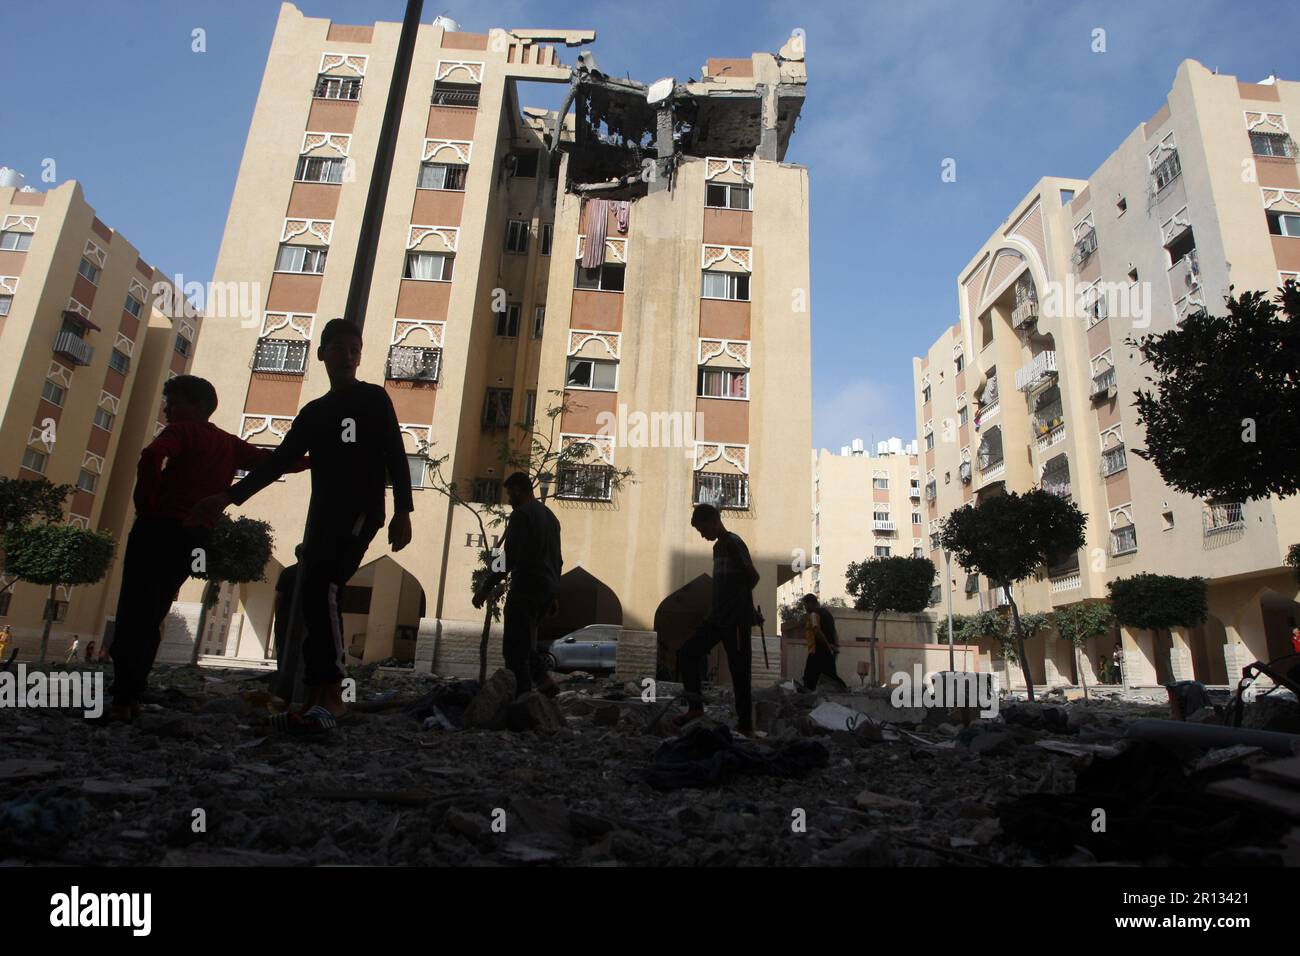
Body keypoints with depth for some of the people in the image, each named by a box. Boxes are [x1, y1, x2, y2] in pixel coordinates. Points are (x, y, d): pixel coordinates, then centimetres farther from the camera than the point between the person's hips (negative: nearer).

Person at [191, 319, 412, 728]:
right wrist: (229, 497, 12)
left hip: (361, 512, -7)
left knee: (320, 588, -23)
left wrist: (402, 512, -12)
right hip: (323, 516, 7)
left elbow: (396, 457, -3)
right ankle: (316, 696, 4)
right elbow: (279, 461, 20)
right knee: (311, 599, 0)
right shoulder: (313, 412, 21)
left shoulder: (374, 398, 4)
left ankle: (331, 696, -23)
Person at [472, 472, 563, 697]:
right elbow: (558, 560, 21)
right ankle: (545, 683, 5)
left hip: (526, 588, -9)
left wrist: (485, 588, -15)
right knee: (525, 643, 18)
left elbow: (509, 556, -18)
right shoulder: (550, 516, 19)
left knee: (514, 649, -5)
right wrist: (554, 595, 24)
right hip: (546, 590, 9)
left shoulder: (521, 514, -8)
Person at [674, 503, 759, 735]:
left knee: (739, 670, -2)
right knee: (687, 652, 4)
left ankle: (745, 725, 9)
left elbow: (753, 576, -20)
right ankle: (695, 706, 9)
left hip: (737, 620, -9)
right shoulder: (718, 547, 15)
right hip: (718, 617, 9)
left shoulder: (733, 543, -13)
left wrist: (739, 596, -6)